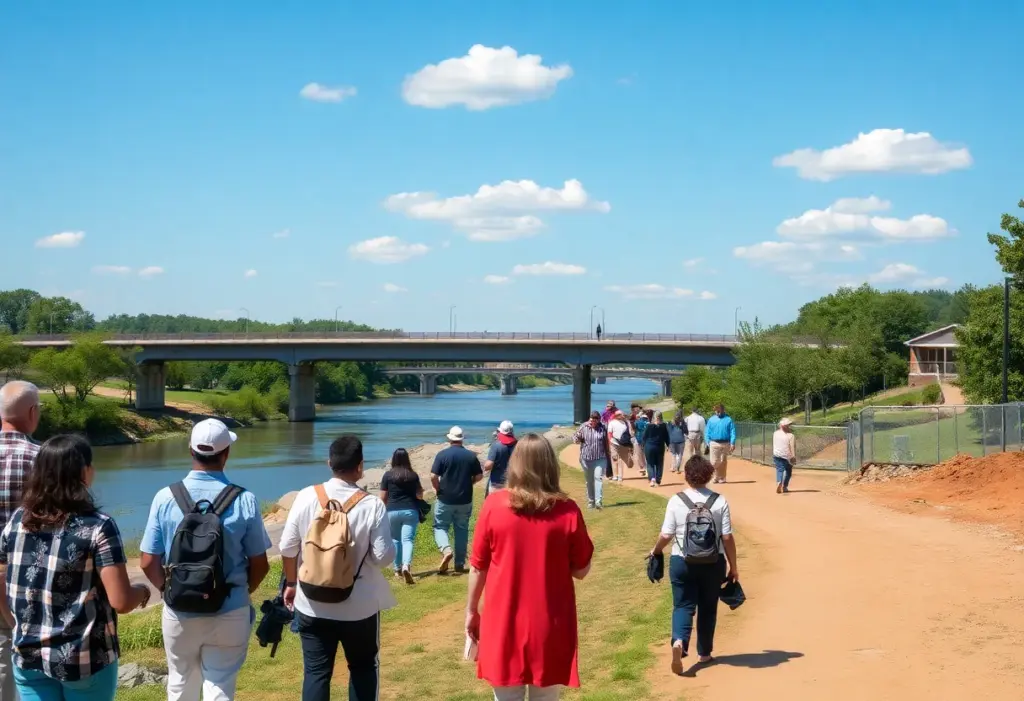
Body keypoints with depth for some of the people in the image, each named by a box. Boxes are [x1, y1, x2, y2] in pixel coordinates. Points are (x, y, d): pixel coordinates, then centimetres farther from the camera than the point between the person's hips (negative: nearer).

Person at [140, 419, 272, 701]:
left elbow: (148, 563, -6)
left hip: (179, 612, 1)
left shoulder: (166, 498, -9)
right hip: (230, 613, -1)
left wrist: (169, 590, 13)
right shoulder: (244, 500, -11)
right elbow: (260, 564, -4)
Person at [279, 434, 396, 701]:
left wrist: (291, 583, 14)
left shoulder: (306, 497, -7)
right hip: (359, 606, -2)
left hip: (312, 604, 2)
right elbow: (384, 557, -14)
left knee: (316, 671, 10)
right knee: (363, 667, 18)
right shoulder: (372, 505, -14)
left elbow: (287, 548, -2)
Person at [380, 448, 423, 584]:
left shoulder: (388, 475, -1)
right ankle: (406, 565, -28)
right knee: (407, 540, -6)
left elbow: (383, 498, 1)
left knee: (395, 540, 16)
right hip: (410, 511, 0)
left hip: (393, 511, 0)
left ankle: (398, 569, 22)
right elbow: (419, 495, 7)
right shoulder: (413, 475, 1)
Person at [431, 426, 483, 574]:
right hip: (465, 500, 3)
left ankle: (446, 550, -17)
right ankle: (460, 564, 14)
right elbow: (479, 476, 2)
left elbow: (433, 477, -14)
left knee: (440, 527, 10)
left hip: (445, 499, -2)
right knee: (462, 530, 11)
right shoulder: (471, 455, -1)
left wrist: (438, 489, 3)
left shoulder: (442, 455, -9)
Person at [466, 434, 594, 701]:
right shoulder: (567, 510, -9)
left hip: (504, 623, 0)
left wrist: (471, 611, 12)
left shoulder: (493, 506, -9)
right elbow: (581, 570, -1)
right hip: (550, 626, 0)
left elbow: (478, 567, -1)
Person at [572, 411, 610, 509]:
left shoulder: (603, 428, 2)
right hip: (586, 459, 1)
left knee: (598, 477, -14)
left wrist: (608, 456, 12)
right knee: (589, 481, 10)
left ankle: (598, 501, -22)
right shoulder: (583, 427, 0)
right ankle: (590, 501, 20)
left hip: (600, 458, -1)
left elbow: (606, 443, 10)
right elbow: (575, 440, 4)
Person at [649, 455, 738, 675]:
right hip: (713, 562, 1)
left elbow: (666, 535, -7)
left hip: (682, 561, -1)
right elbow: (727, 537, -6)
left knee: (683, 605, 7)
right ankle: (704, 653, 26)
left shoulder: (676, 501, -8)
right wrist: (733, 567, 4)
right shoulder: (719, 501, -7)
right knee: (708, 607, 16)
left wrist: (656, 550, 14)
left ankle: (679, 641, -19)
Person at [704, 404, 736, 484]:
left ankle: (722, 478, 16)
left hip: (725, 444, 0)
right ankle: (716, 477, 4)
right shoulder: (711, 420, 7)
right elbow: (707, 432, 6)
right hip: (714, 443, 0)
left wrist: (732, 443, -12)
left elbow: (732, 432, -3)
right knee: (714, 462, -6)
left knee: (723, 462, 7)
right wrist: (708, 442, -7)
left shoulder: (728, 419, 2)